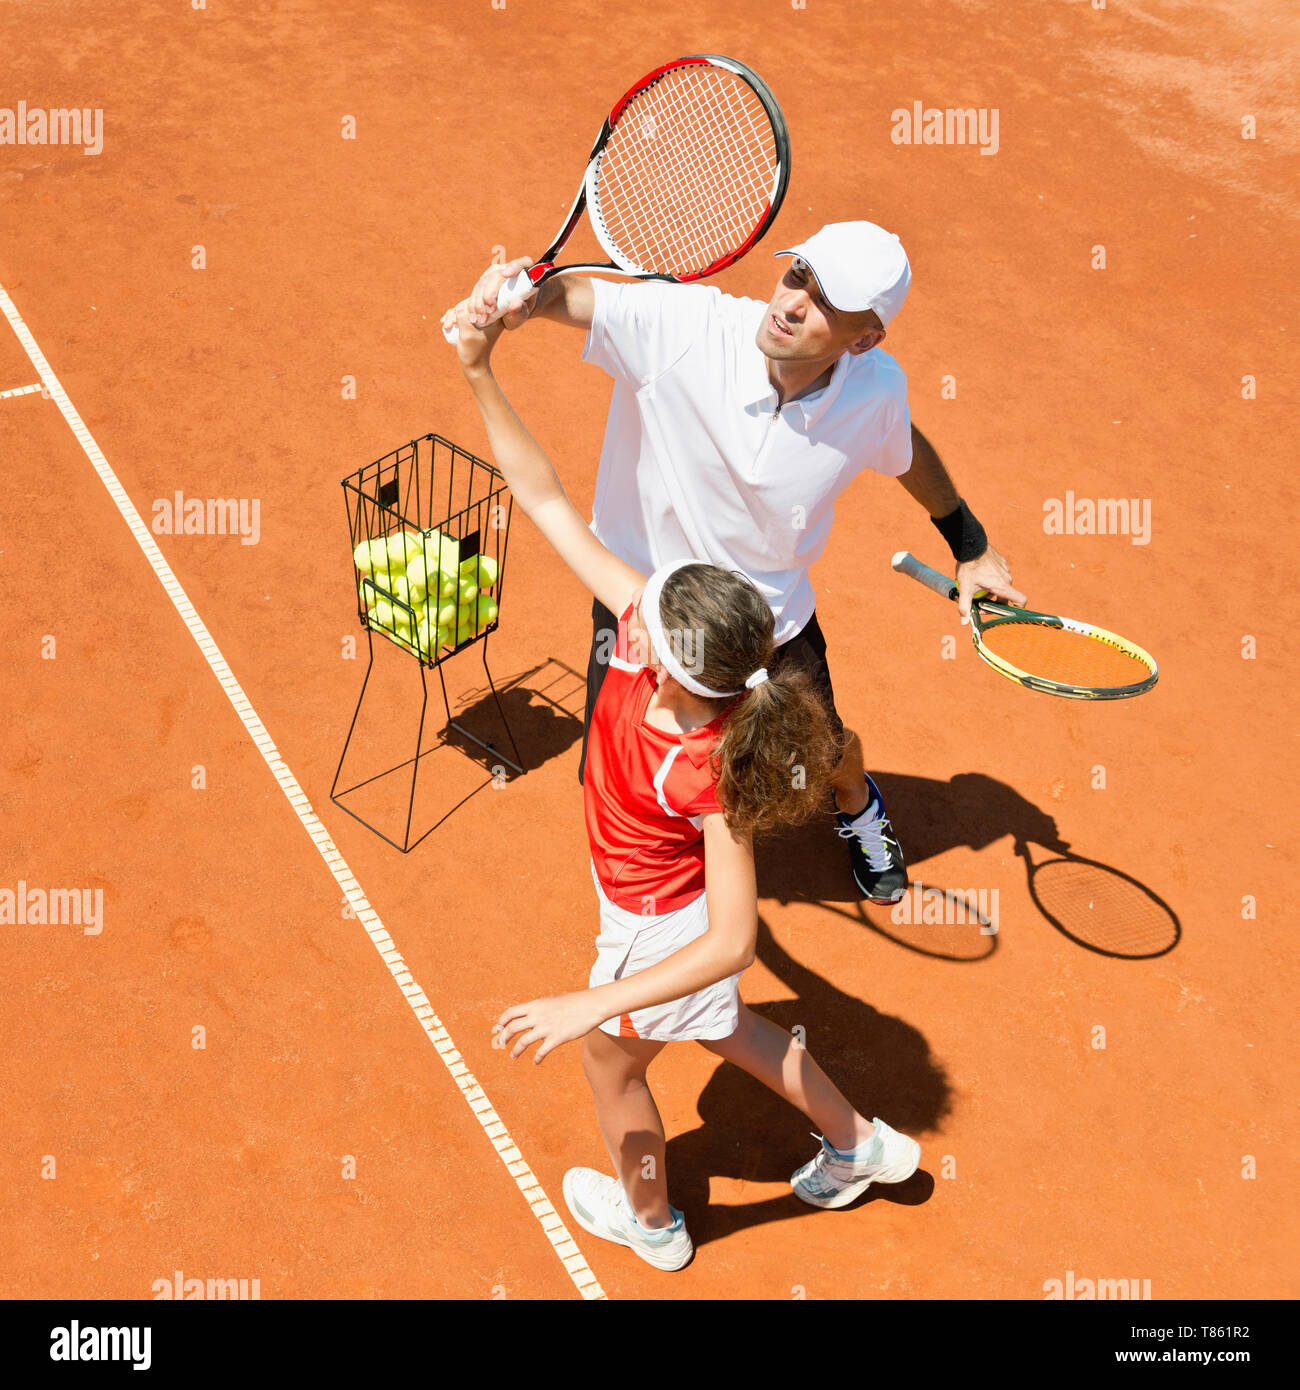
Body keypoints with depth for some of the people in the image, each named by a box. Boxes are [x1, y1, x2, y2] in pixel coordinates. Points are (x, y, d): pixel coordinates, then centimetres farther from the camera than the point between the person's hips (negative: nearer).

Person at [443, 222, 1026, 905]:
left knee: (829, 753, 22)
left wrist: (970, 545, 15)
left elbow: (905, 449, 4)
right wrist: (524, 289, -60)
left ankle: (858, 806, 65)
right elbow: (570, 295, -36)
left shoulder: (877, 388, -17)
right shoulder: (680, 327, -29)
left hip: (774, 623, 2)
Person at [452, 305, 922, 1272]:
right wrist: (482, 377, -29)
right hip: (662, 907, 7)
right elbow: (549, 504, -23)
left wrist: (592, 1005, -39)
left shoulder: (708, 770, -41)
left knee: (611, 1064, 23)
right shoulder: (645, 633, -26)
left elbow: (732, 940, -37)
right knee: (720, 1026, 33)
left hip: (664, 932, -7)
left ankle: (650, 1222, 56)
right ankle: (862, 1145, 53)